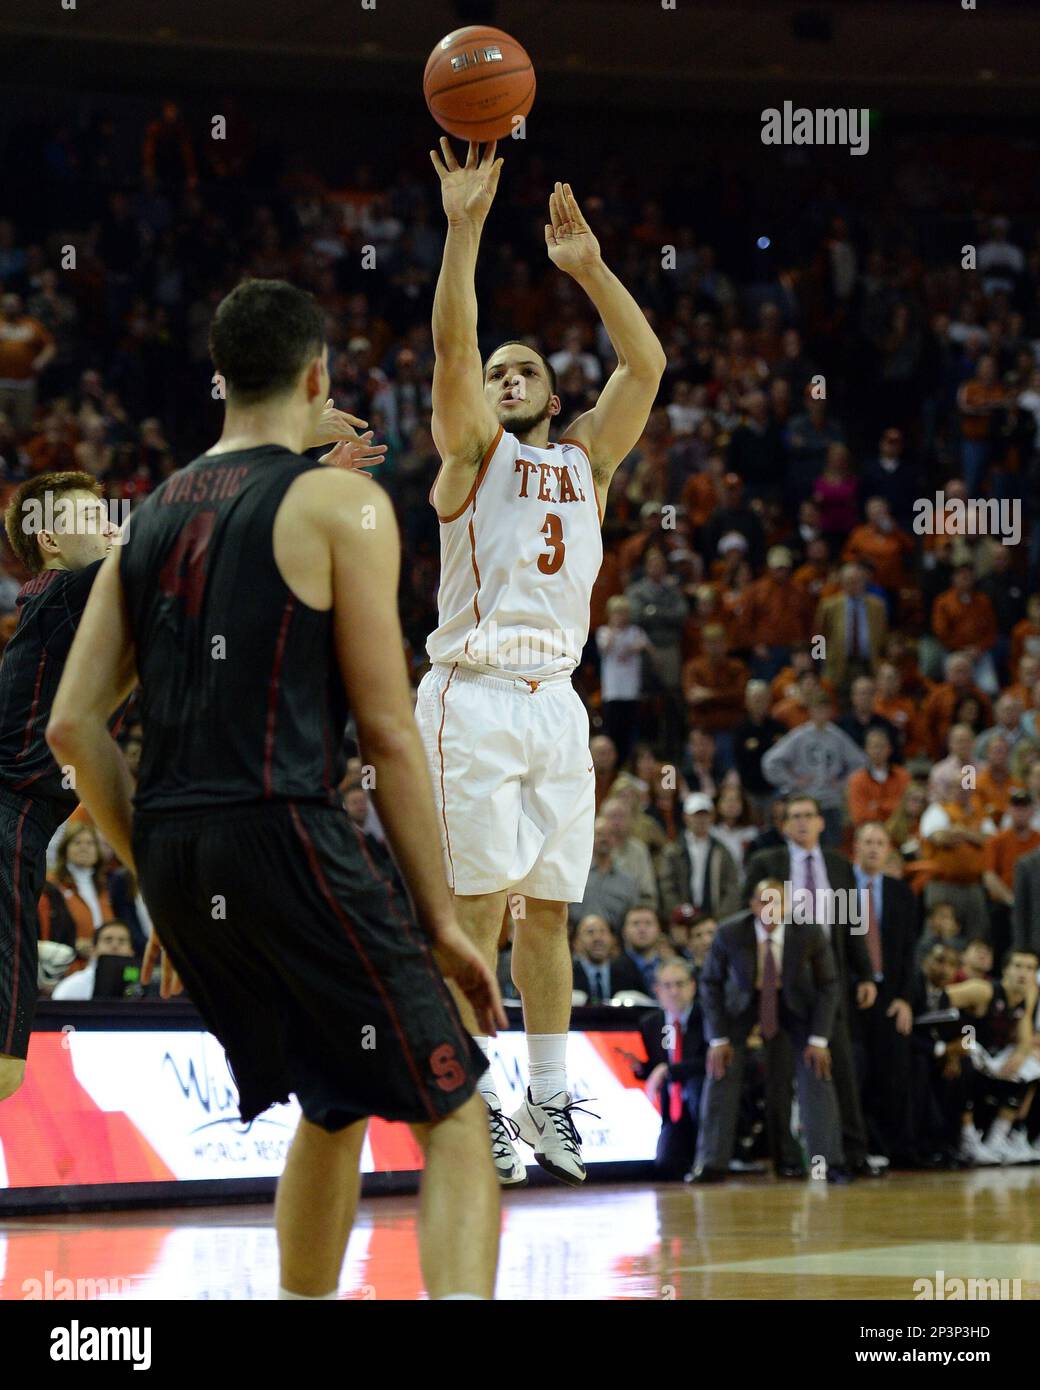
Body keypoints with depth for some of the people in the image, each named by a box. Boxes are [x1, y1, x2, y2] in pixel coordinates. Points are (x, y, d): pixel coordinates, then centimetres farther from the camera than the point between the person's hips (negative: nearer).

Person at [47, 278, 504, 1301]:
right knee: (453, 1120, -3)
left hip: (173, 849, 7)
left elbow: (72, 727, 11)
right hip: (285, 833, -7)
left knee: (333, 1110, 25)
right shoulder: (340, 502, -2)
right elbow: (387, 733, -5)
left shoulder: (150, 517, 16)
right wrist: (442, 921, -1)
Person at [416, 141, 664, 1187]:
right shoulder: (472, 451, 6)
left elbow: (645, 364, 4)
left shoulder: (586, 461, 17)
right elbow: (451, 344, -10)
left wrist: (588, 268, -6)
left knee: (548, 906, 8)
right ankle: (471, 1104, -3)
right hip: (474, 698, -5)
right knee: (477, 906, -7)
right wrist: (464, 228, -20)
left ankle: (547, 1100, 15)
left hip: (557, 702, 5)